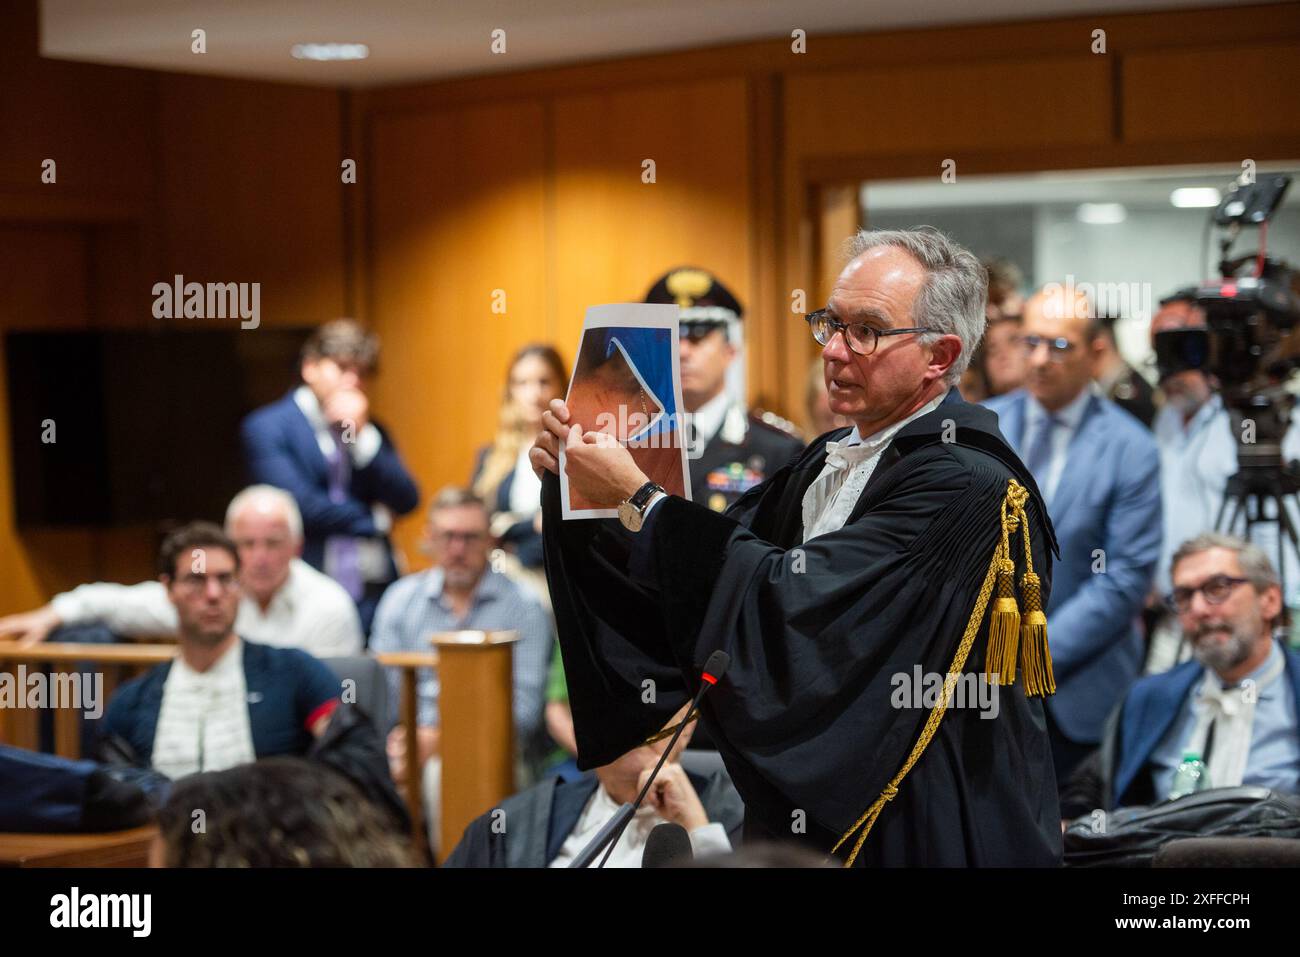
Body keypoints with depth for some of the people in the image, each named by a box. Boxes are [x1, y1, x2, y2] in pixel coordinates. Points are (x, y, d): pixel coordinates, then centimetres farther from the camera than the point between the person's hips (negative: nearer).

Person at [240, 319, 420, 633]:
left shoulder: (371, 433, 17)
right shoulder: (266, 427, 0)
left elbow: (406, 501, 5)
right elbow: (300, 504, -11)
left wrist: (362, 436, -5)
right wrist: (375, 519, 1)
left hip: (374, 596, 4)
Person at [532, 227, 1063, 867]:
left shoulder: (965, 484, -20)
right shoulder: (831, 461, 8)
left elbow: (795, 604, -25)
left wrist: (636, 497, -20)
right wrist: (572, 479, -4)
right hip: (805, 812, 8)